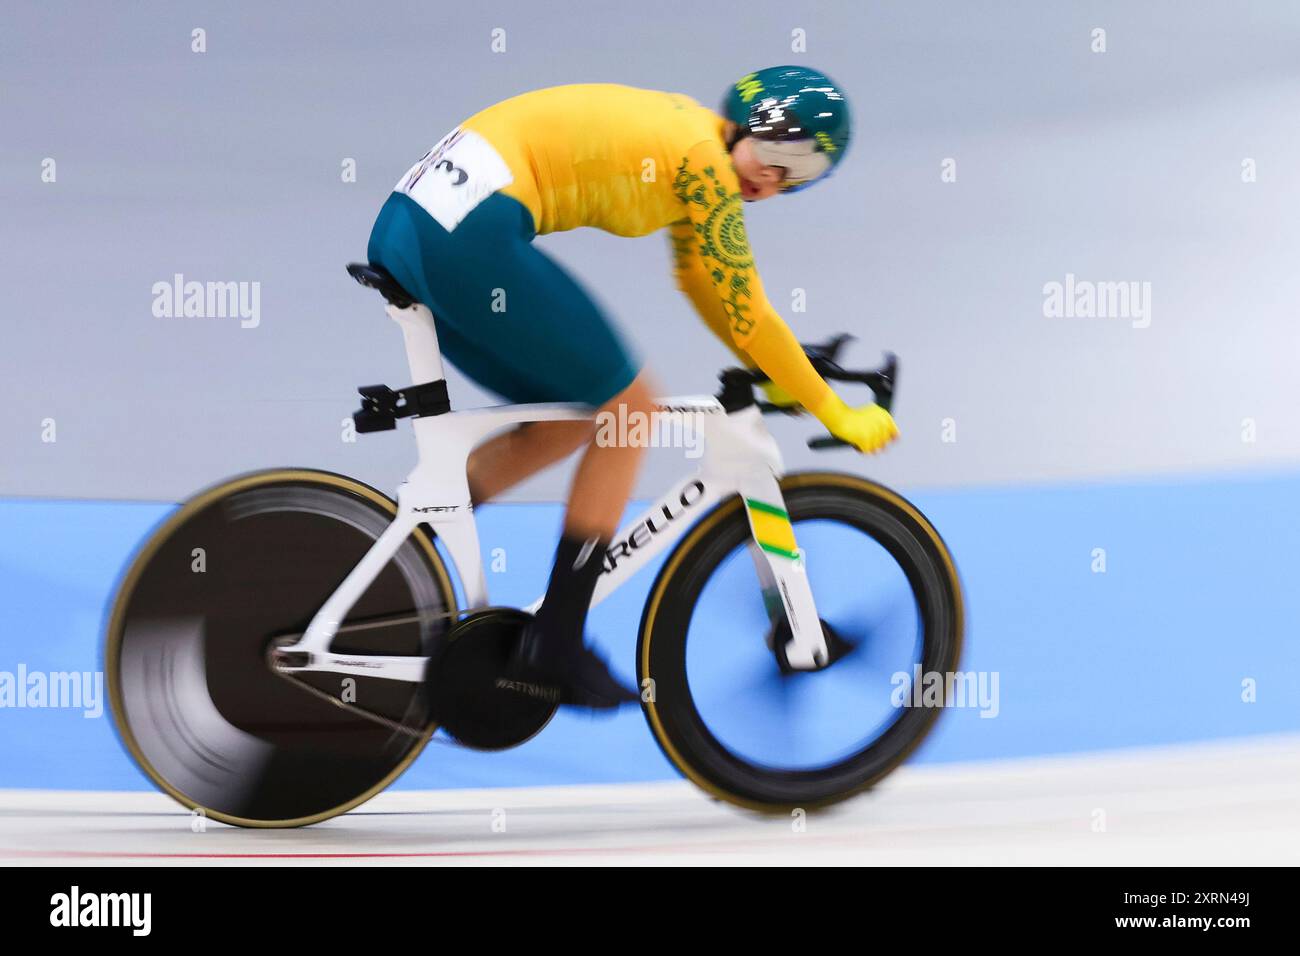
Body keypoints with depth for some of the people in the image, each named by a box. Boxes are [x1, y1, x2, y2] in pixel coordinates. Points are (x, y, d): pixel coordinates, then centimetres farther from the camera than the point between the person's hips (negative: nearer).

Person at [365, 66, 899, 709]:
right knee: (629, 410, 1)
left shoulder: (682, 136, 19)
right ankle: (553, 650, 5)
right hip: (471, 239, -10)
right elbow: (748, 317, -5)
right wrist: (839, 416, 4)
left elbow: (699, 277, 30)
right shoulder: (702, 158, -8)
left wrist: (773, 376, 29)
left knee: (569, 418, 18)